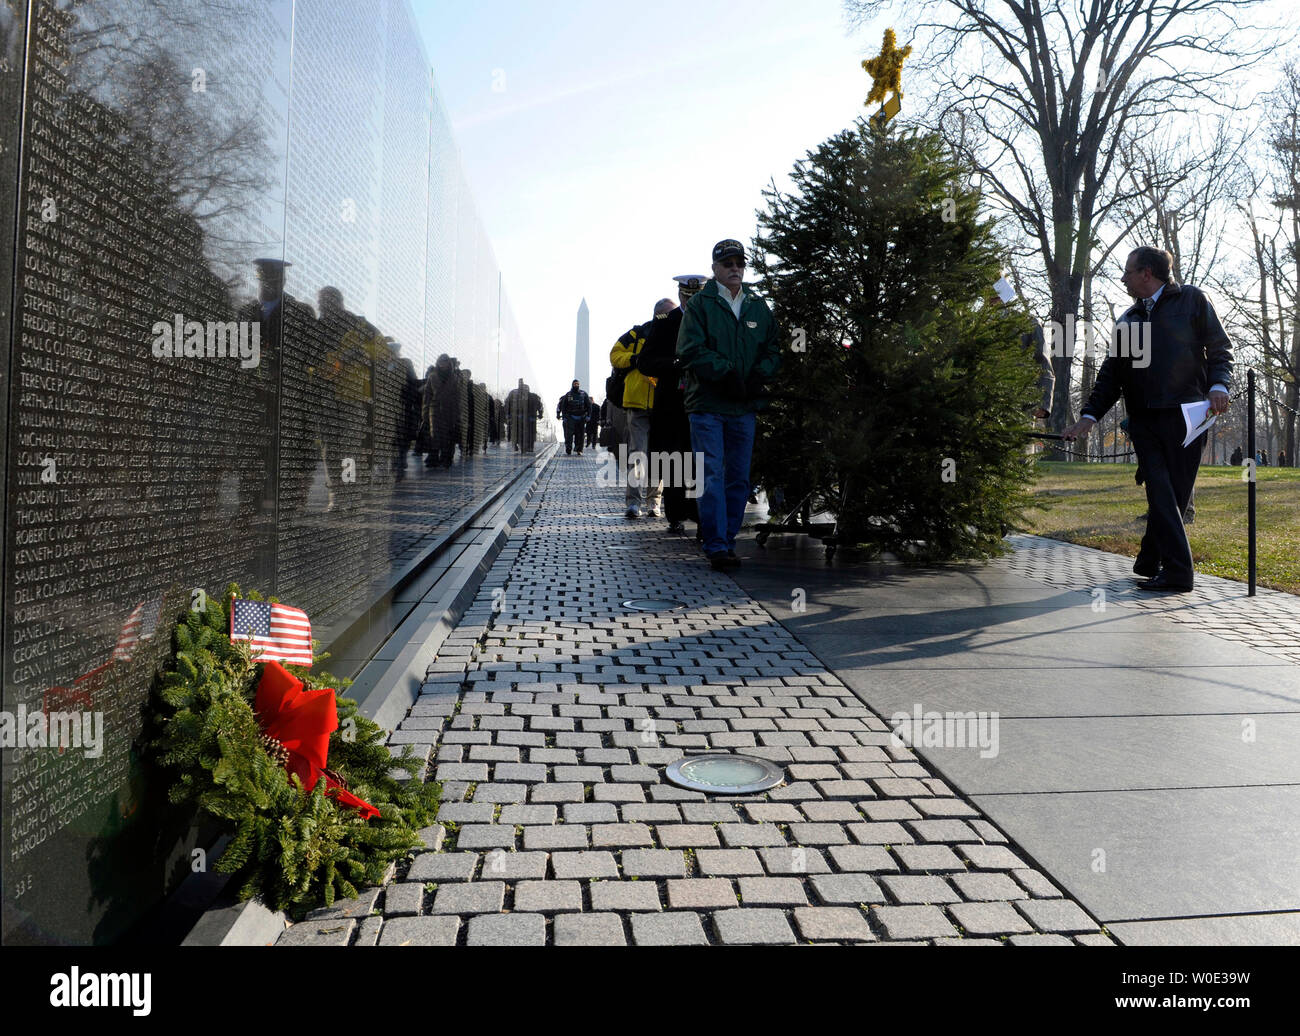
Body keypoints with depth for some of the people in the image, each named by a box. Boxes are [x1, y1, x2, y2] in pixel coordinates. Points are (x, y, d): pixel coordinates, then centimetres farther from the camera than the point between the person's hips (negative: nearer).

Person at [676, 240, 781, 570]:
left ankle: (727, 541, 18)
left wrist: (760, 374, -6)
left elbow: (773, 351, 15)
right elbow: (691, 350, -8)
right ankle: (716, 546, -5)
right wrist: (726, 372, -17)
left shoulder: (758, 307, 15)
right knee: (711, 476, -8)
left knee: (739, 478, 7)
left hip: (745, 407, 5)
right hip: (707, 405, -4)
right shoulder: (699, 303, 2)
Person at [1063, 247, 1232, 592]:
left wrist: (1218, 385, -11)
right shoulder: (1128, 320, 22)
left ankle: (1149, 561, 7)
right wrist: (1090, 415, 11)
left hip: (1185, 414, -3)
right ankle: (1177, 573, -5)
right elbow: (1111, 373, 21)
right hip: (1143, 418, 3)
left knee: (1174, 493, -2)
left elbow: (1220, 348, 7)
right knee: (1160, 492, -7)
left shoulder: (1191, 300, 11)